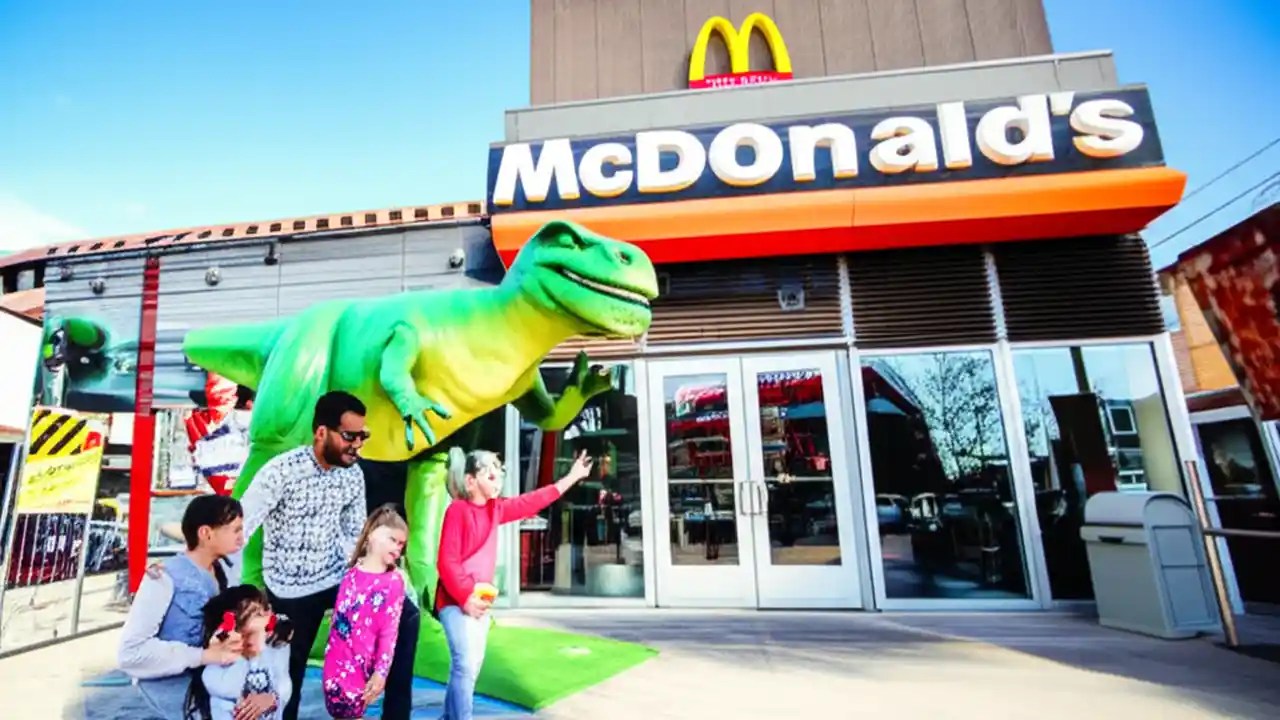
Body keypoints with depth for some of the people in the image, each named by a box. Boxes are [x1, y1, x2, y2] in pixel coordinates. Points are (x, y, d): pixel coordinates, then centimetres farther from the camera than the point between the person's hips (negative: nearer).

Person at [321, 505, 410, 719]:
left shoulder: (393, 581, -12)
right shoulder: (350, 574, 2)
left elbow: (389, 631, -13)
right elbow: (336, 620, 13)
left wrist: (381, 672, -15)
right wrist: (329, 658, 16)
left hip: (361, 664, -4)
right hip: (336, 660, 5)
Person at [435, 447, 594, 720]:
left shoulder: (495, 508, 7)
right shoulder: (457, 510, -16)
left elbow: (532, 502, 8)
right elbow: (446, 562, -18)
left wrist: (572, 477, 7)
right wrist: (465, 597, -18)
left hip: (481, 599, 8)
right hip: (456, 600, -8)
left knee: (472, 664, 14)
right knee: (466, 663, -10)